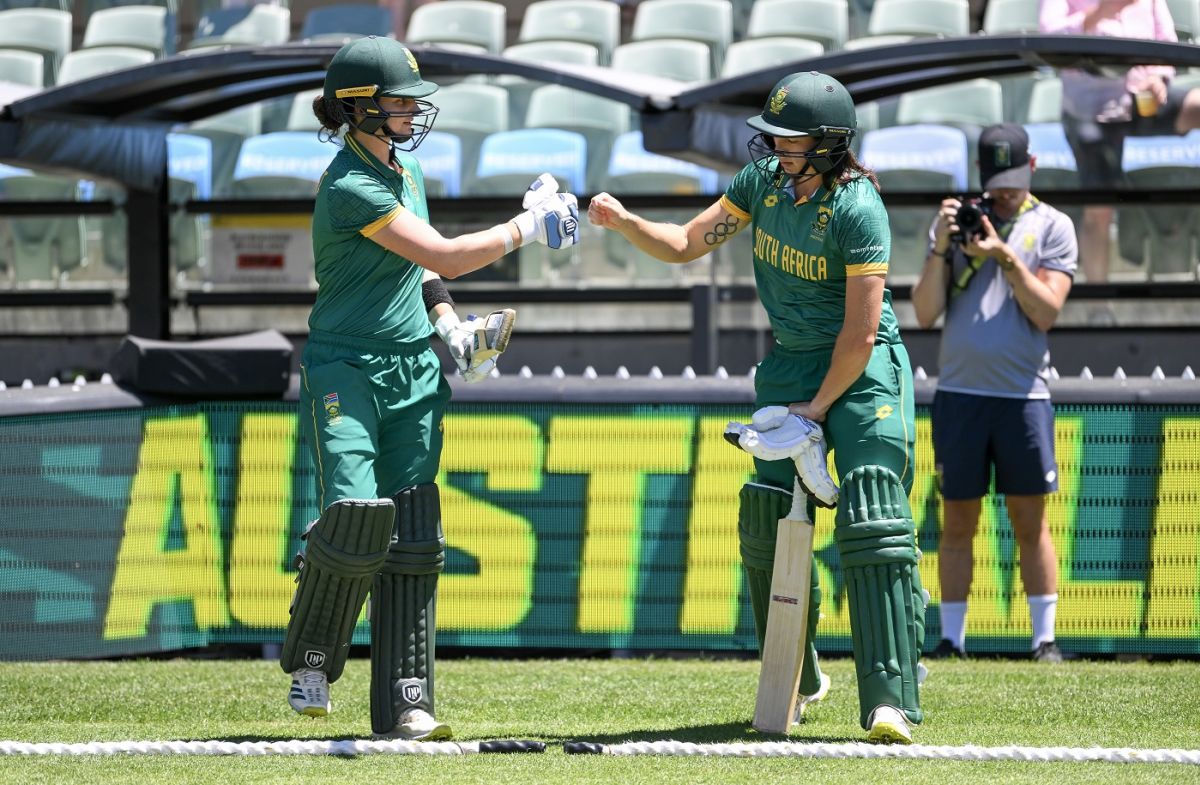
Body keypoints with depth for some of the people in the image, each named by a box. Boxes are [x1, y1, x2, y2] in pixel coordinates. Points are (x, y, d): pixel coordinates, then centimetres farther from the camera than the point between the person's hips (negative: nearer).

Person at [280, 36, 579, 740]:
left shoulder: (407, 170, 11)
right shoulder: (351, 188, -17)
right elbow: (444, 257, -19)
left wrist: (450, 325, 9)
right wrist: (527, 227, -11)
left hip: (413, 371, 8)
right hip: (346, 371, -8)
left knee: (414, 538, -1)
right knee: (356, 518, -22)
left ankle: (405, 705, -1)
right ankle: (312, 662, 2)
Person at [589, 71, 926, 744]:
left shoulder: (857, 208, -21)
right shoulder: (764, 180, 0)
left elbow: (860, 334, -21)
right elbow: (687, 244, 8)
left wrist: (818, 406, -14)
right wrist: (624, 222, -9)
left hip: (865, 370, -7)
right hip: (791, 362, 7)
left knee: (871, 523, -16)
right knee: (768, 517, 4)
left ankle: (890, 700, -21)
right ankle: (798, 680, 22)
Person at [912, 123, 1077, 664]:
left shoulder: (1052, 227, 4)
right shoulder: (953, 221, 9)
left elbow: (1045, 311, -6)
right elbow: (925, 314, 3)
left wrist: (1004, 254, -16)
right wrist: (940, 249, -10)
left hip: (1023, 395, -1)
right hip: (959, 393, 1)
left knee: (1030, 520, 2)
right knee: (957, 523, 4)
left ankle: (1044, 638, 6)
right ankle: (951, 640, 7)